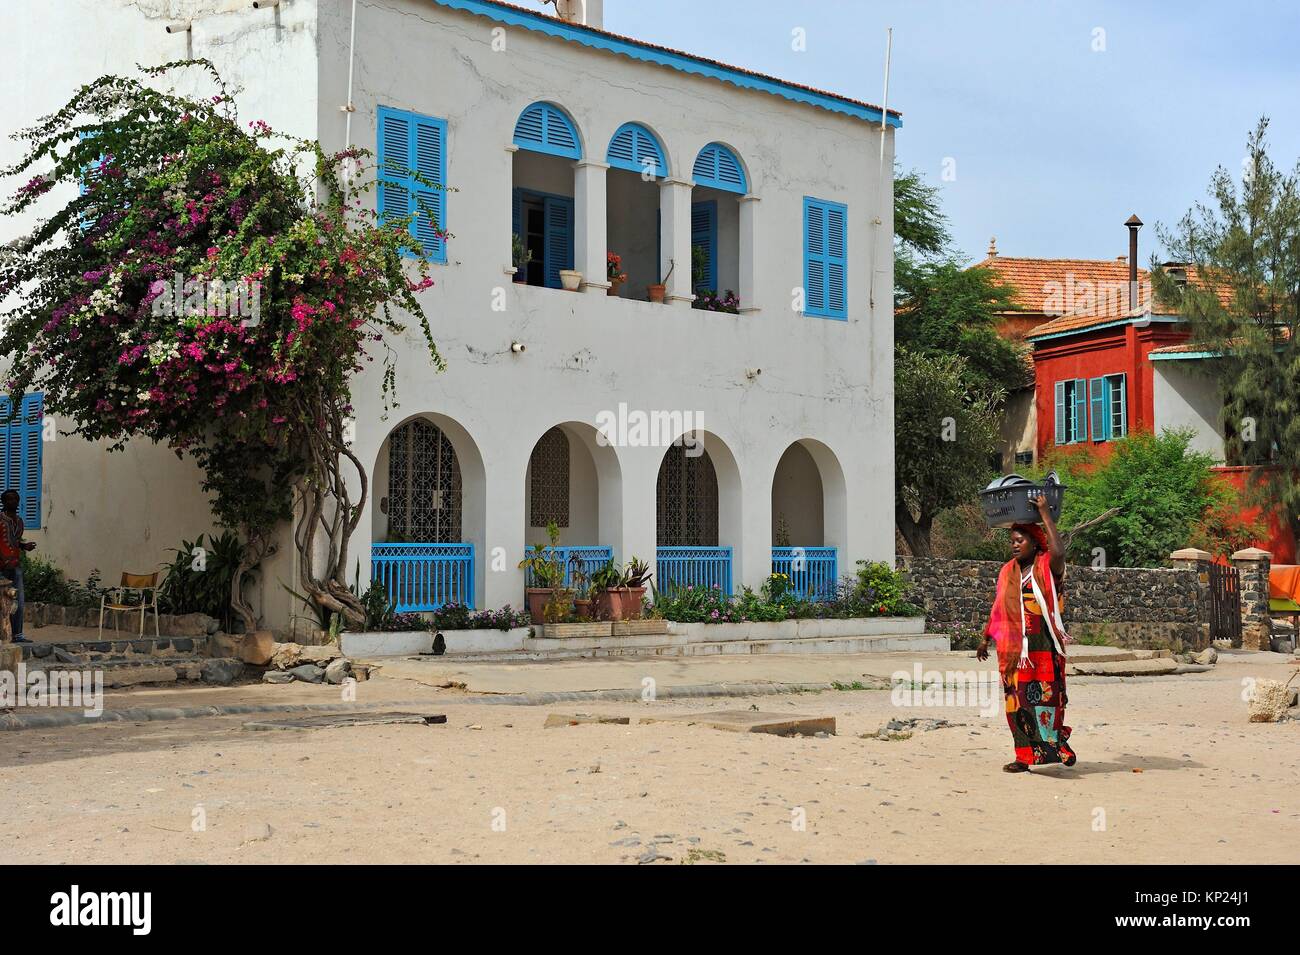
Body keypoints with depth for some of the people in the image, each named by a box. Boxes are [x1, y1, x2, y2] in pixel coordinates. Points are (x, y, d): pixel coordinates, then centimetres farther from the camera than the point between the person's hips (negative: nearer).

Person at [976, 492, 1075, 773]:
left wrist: (1045, 513, -20)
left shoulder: (1047, 568, -3)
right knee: (1017, 701, 3)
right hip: (1014, 648, 5)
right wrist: (986, 640, 21)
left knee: (1045, 696, -6)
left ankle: (1053, 746, 6)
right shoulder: (1008, 571, 12)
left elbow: (1059, 551, -27)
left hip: (1044, 646, -5)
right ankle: (1025, 757, 9)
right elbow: (998, 609, 20)